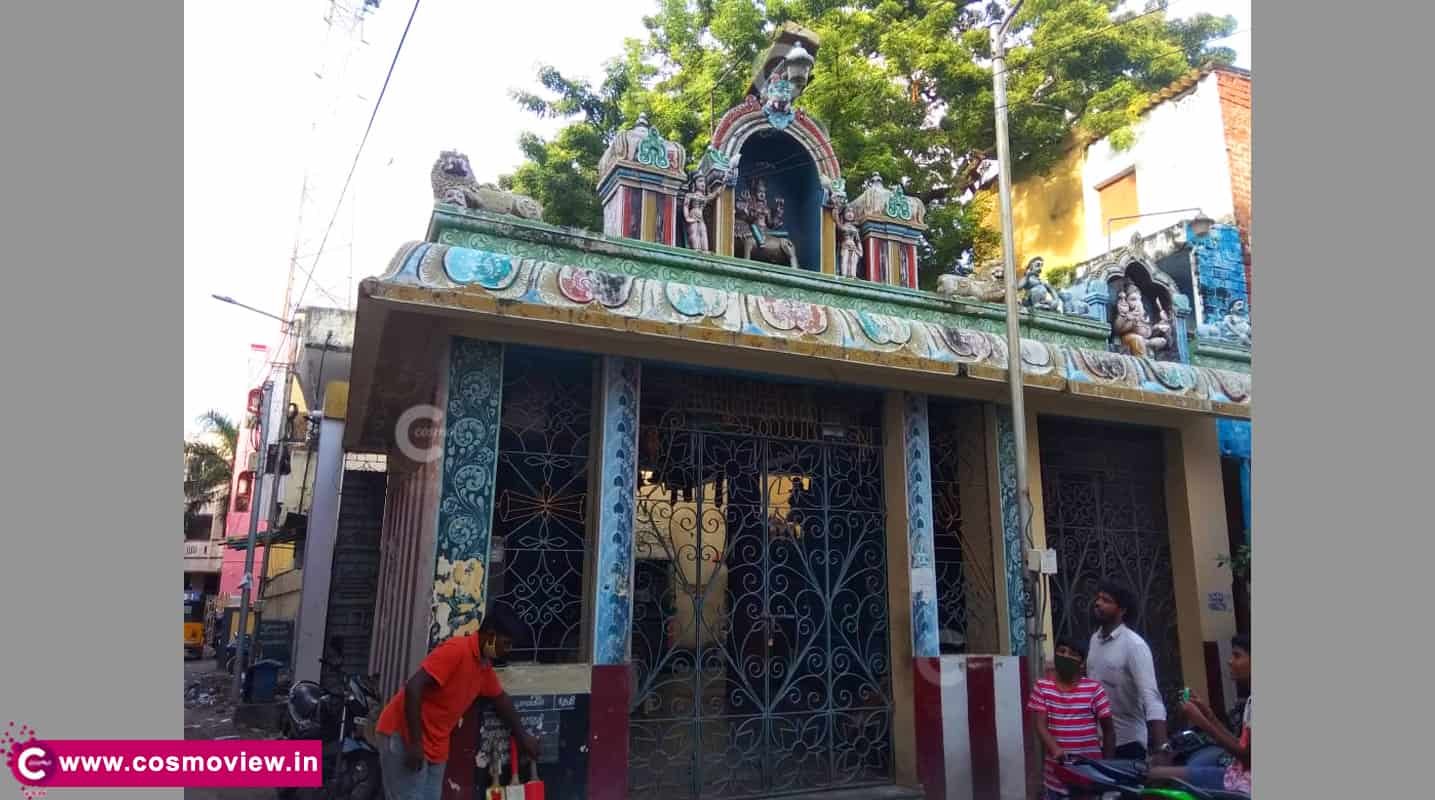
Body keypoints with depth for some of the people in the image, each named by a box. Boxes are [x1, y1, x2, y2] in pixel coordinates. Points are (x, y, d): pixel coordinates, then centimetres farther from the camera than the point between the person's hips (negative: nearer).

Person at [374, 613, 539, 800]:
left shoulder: (485, 668, 7)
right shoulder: (457, 650, -20)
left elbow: (501, 700, 22)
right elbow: (413, 688, -25)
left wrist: (522, 736, 29)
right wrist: (414, 742, -25)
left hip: (435, 747, 8)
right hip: (404, 735, -8)